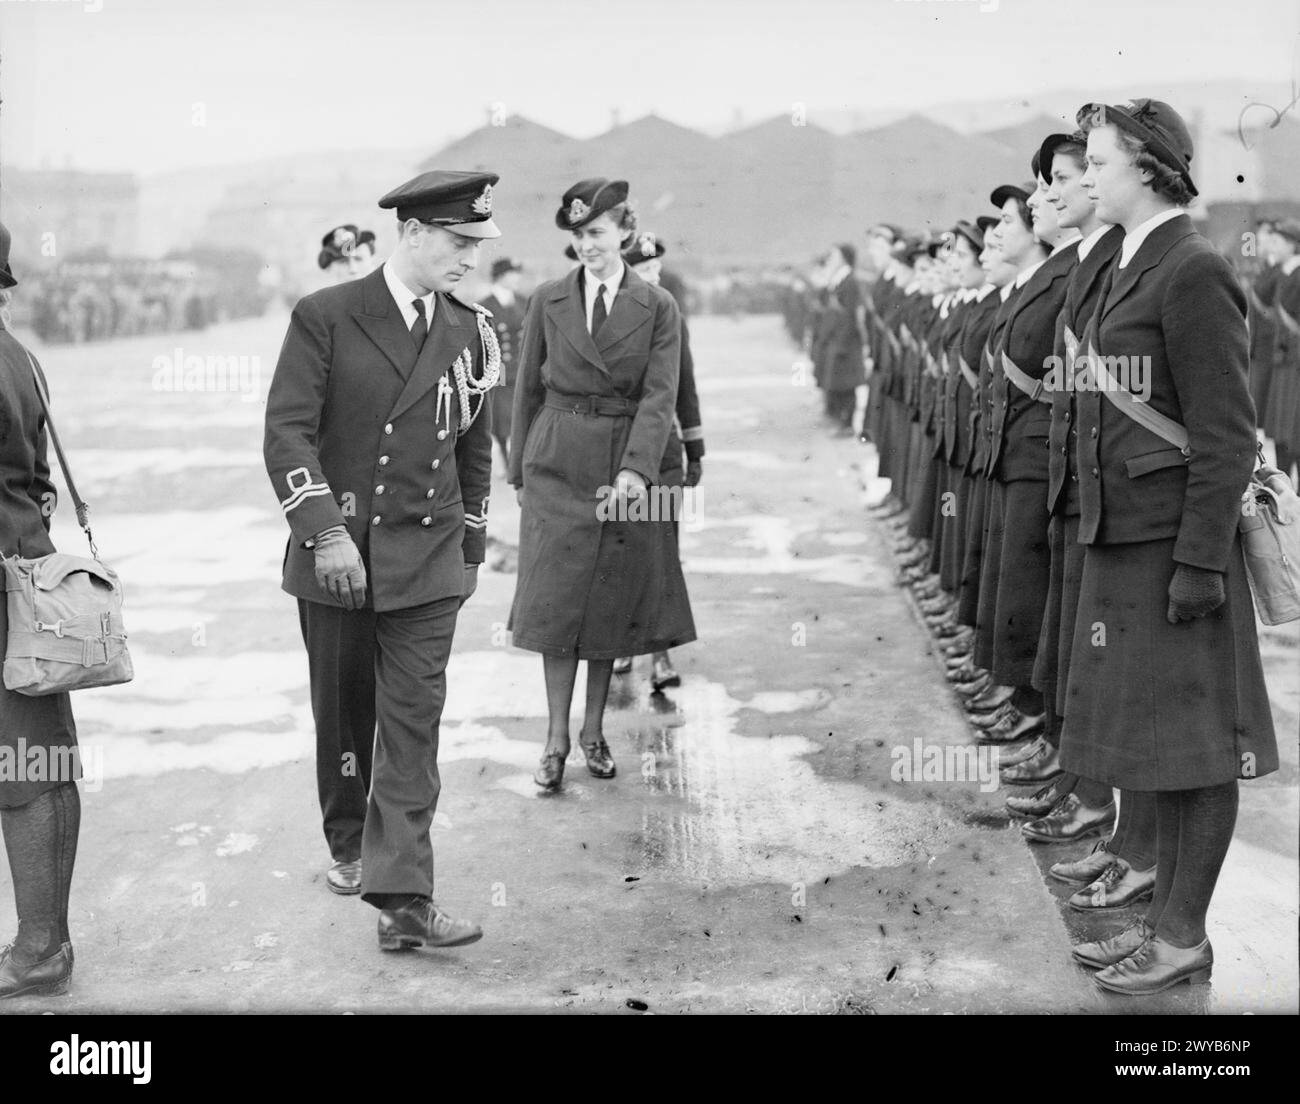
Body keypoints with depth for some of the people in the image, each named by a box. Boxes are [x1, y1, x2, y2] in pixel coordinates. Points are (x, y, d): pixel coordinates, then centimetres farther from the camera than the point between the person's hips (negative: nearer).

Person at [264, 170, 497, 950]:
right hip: (335, 557, -1)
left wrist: (471, 548, 17)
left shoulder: (471, 333, 6)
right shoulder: (325, 318, -6)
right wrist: (326, 532, -21)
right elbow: (287, 431, -12)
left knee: (414, 726, -5)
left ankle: (403, 899, -5)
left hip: (427, 564, 2)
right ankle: (350, 848, 35)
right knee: (342, 717, 13)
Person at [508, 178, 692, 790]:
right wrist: (520, 469, 6)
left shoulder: (658, 307, 0)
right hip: (557, 463, 0)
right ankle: (557, 737, 7)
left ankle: (594, 727, 22)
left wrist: (635, 470, -21)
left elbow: (660, 395, -9)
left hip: (624, 468, 0)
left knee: (612, 601, 7)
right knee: (555, 599, -2)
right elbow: (528, 390, 8)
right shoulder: (548, 301, 3)